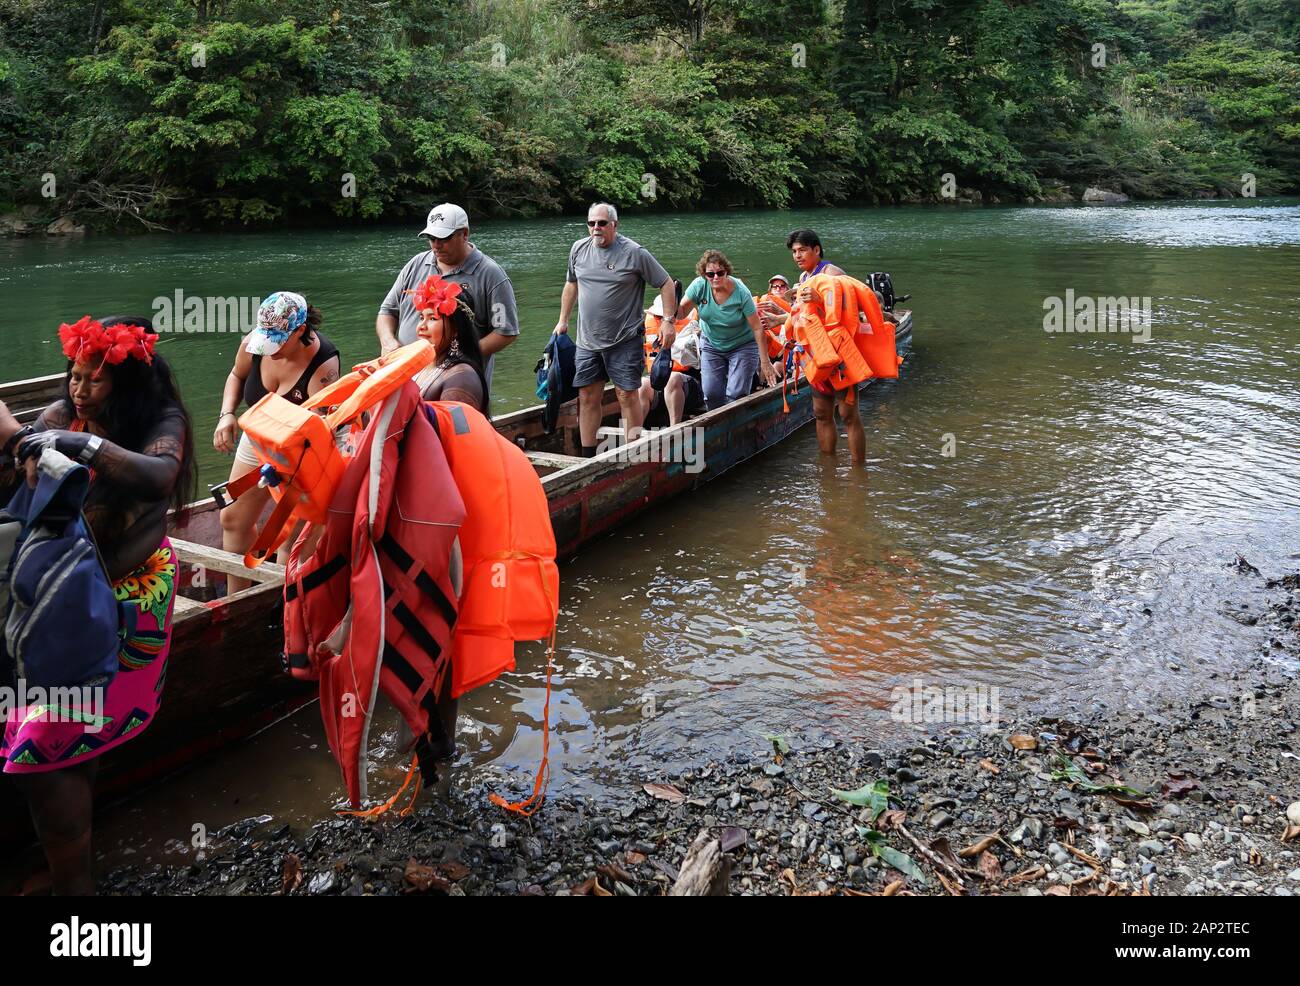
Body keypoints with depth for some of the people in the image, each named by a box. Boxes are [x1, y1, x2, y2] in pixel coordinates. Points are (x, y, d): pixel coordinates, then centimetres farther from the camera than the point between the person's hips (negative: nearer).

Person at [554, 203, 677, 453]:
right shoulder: (578, 249, 7)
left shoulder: (634, 252, -8)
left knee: (628, 395, -4)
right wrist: (563, 320, 21)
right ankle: (588, 457, 14)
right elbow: (571, 284, 23)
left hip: (624, 341, -4)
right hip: (587, 341, 5)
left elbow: (666, 284, -3)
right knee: (587, 397, 6)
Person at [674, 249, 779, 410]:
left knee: (736, 395, -13)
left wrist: (765, 362, -20)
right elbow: (681, 313, -10)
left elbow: (757, 328, -21)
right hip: (711, 344, 3)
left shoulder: (741, 292, -25)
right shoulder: (699, 285, -17)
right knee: (712, 394, -6)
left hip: (742, 345, -3)